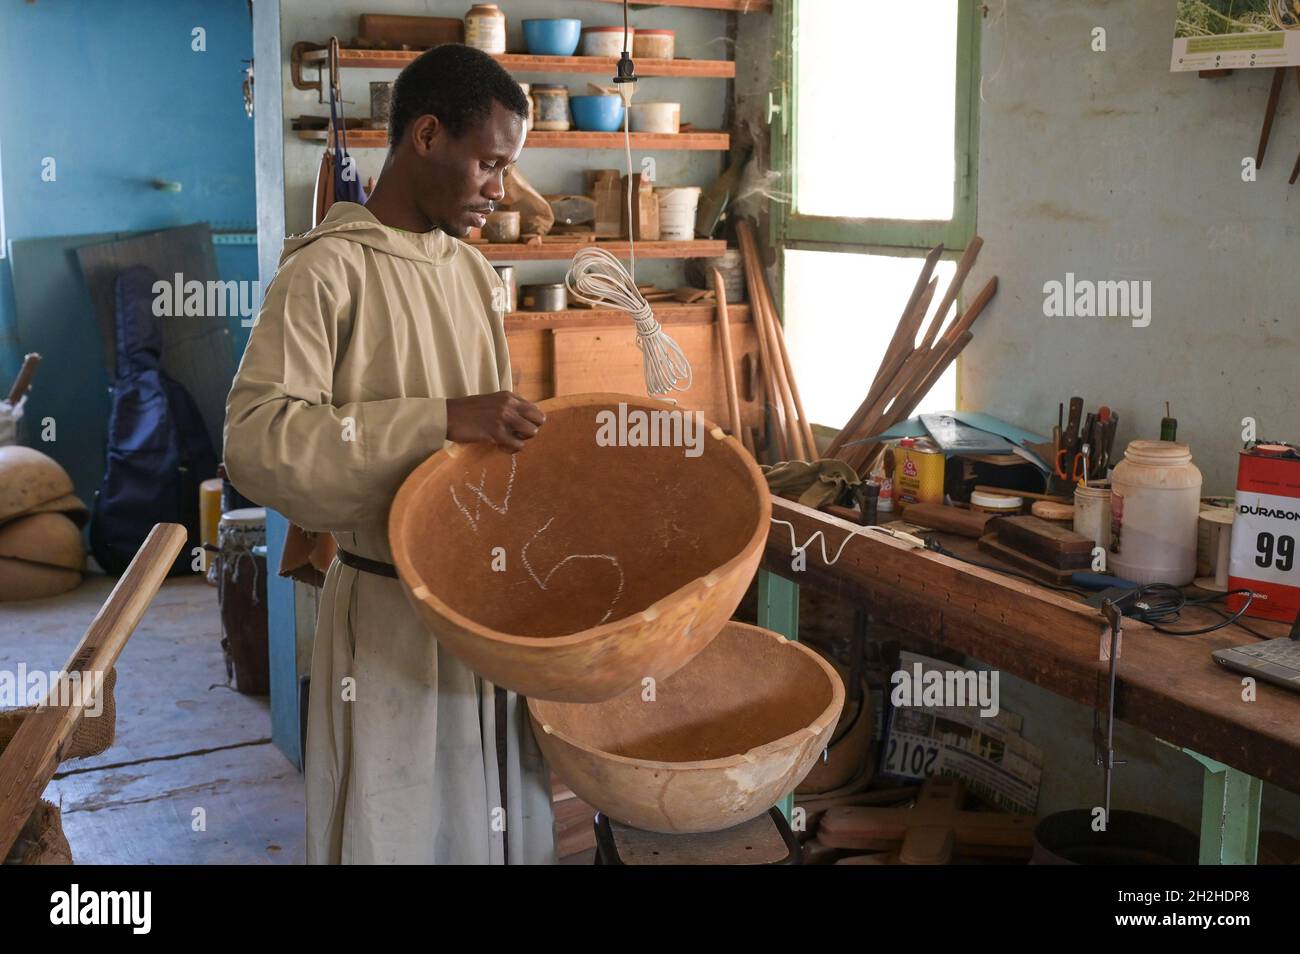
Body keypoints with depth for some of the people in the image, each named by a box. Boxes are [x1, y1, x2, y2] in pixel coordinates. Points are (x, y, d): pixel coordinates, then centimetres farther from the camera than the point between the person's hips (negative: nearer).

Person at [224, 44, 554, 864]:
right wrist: (440, 421, -27)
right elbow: (256, 442, -22)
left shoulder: (475, 273, 9)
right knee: (400, 825, 7)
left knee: (506, 818, 15)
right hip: (390, 609, -6)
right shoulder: (328, 269, -13)